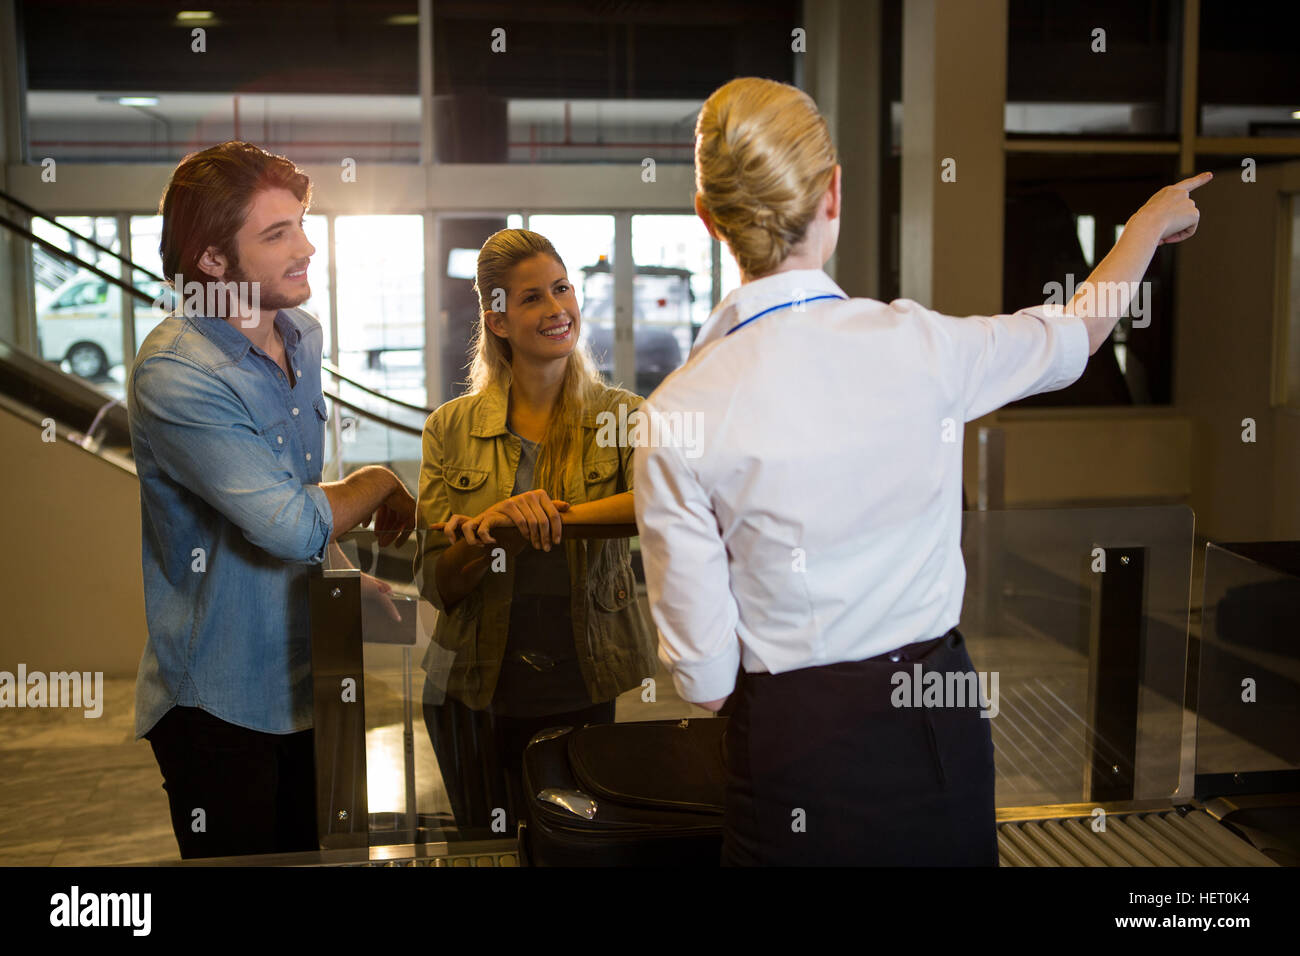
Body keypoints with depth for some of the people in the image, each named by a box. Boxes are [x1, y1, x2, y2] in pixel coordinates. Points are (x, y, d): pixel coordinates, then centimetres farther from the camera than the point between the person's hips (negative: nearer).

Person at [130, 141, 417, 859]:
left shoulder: (303, 337, 5)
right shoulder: (174, 374, -23)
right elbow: (290, 525, -26)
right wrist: (378, 486, -9)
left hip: (304, 684, 8)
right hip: (221, 704, -7)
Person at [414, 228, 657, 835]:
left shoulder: (618, 415, 0)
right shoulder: (452, 428, 3)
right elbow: (438, 586, -2)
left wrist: (551, 514, -29)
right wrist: (499, 526, -20)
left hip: (583, 688, -1)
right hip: (477, 694, 1)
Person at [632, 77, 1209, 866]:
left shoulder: (677, 422, -18)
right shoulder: (923, 346, -12)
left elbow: (707, 680, -13)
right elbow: (1079, 330, 12)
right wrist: (1153, 220, 31)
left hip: (801, 749, -2)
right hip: (946, 721, 3)